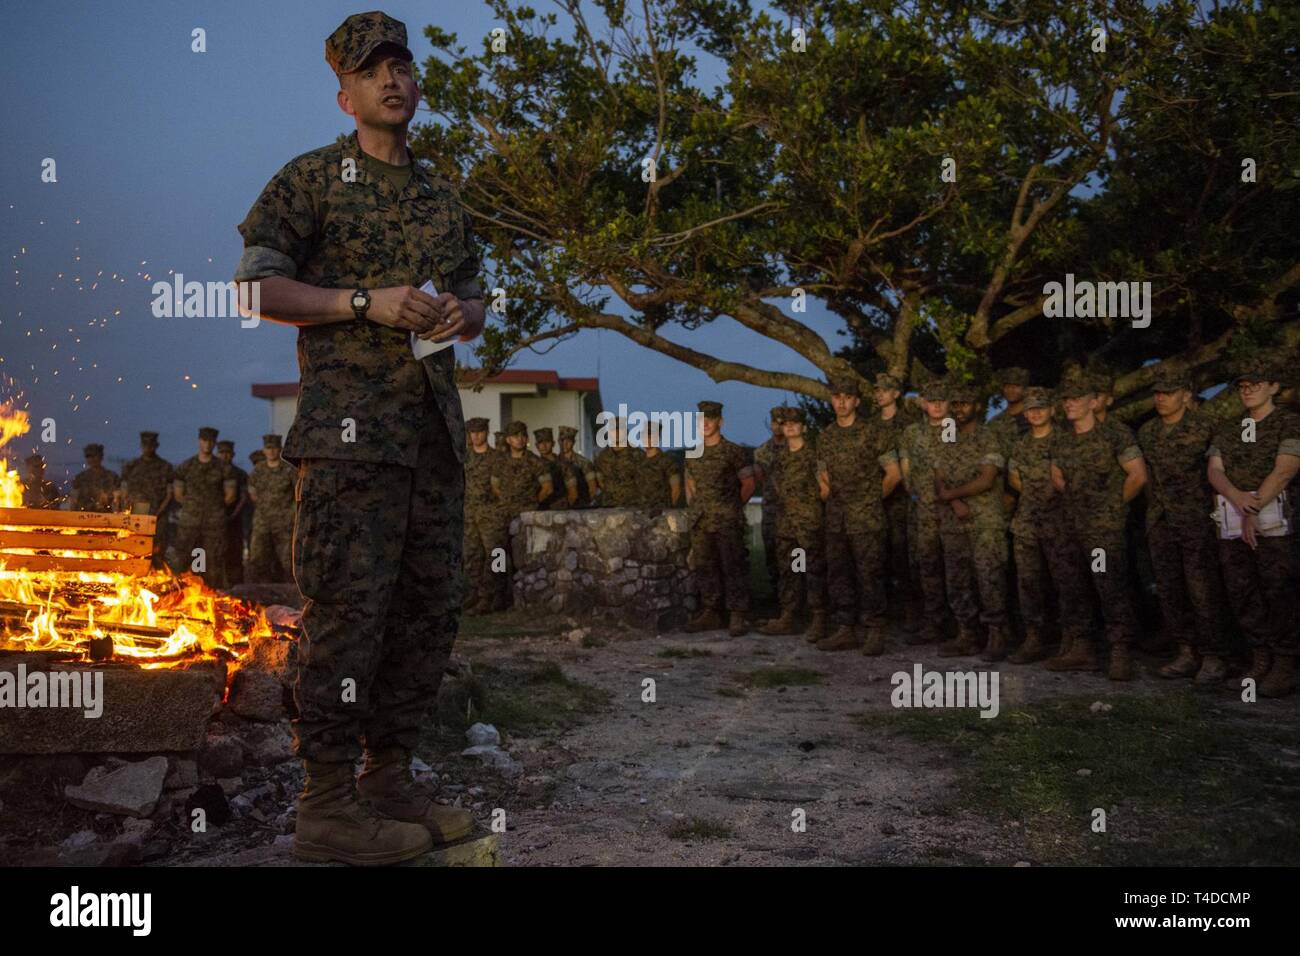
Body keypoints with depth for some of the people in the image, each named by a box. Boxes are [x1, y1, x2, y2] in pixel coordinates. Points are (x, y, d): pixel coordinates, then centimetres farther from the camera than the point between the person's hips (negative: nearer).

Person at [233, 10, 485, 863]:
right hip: (350, 427, -7)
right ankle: (327, 806, 0)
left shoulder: (444, 198, 21)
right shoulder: (312, 179, 3)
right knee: (348, 609, -9)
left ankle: (391, 779, 19)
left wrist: (457, 315, 0)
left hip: (434, 429, 7)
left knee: (430, 607, 7)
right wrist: (365, 303, -13)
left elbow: (477, 307, 24)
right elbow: (255, 285, -4)